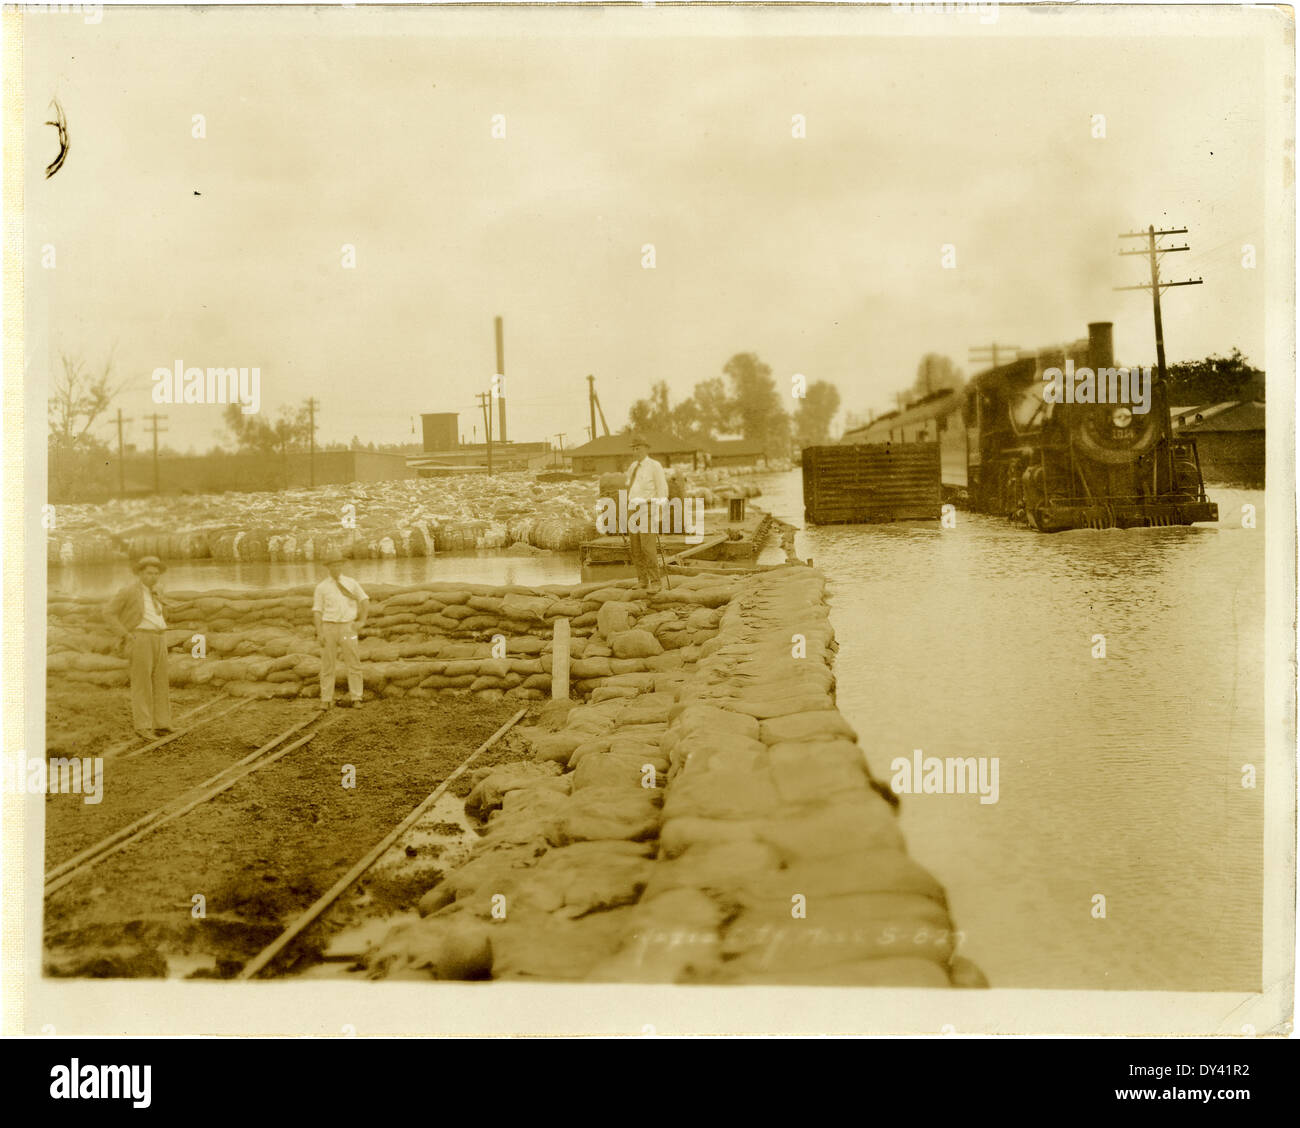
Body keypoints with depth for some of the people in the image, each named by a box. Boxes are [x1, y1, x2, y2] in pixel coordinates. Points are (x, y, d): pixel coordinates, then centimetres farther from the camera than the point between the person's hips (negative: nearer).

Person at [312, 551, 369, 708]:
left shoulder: (351, 583, 5)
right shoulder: (321, 587, 3)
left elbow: (365, 601, 10)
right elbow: (317, 611, 1)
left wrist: (362, 622, -2)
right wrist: (319, 633, -7)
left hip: (348, 627, 0)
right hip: (329, 627, 0)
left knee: (353, 663, -3)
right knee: (327, 665, 1)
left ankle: (356, 698, 1)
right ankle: (326, 700, 7)